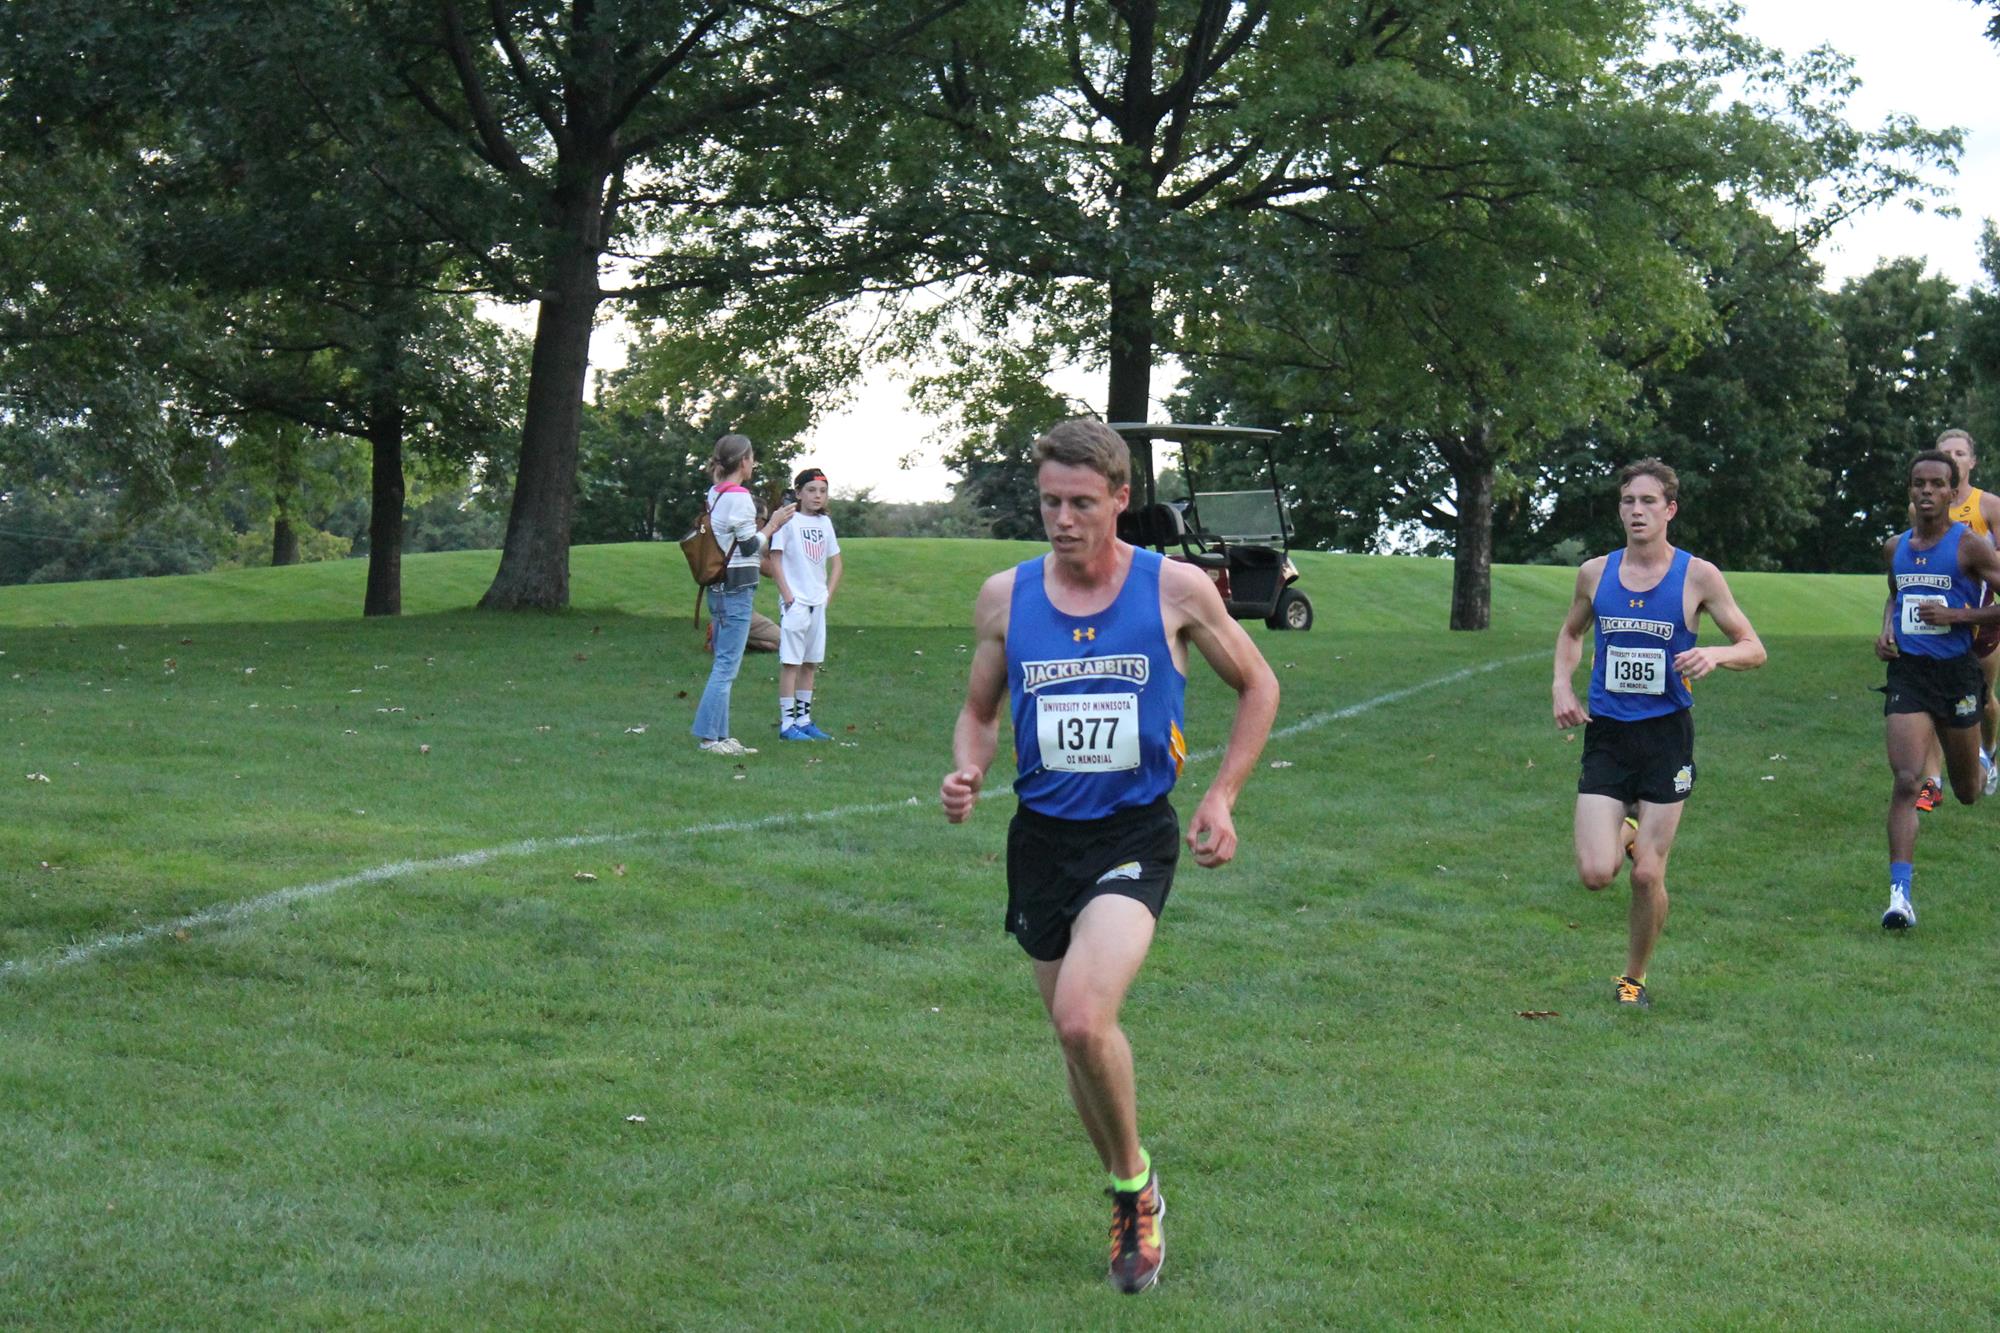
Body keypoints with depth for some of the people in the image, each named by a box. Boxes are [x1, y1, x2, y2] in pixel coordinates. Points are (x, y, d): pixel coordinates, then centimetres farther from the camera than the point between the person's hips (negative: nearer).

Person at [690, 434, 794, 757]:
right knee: (727, 665, -6)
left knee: (724, 663, 13)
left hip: (719, 587, 10)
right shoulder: (739, 498, -14)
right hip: (736, 588, -10)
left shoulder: (714, 494, 13)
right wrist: (772, 524, 0)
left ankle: (720, 735, 16)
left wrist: (766, 523, 19)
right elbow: (749, 546, -12)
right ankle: (709, 735, -6)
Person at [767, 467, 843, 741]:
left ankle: (804, 719, 17)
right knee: (790, 662, -6)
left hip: (818, 603, 7)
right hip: (795, 602, -7)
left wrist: (829, 594, 6)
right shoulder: (788, 520, -7)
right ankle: (787, 723, -5)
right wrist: (786, 594, -14)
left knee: (811, 662, 10)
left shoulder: (825, 522, 11)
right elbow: (775, 559, -9)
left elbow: (835, 563, 17)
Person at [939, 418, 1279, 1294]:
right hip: (1041, 836, 4)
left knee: (1084, 1017, -25)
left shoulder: (1176, 590, -5)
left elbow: (1258, 688, 8)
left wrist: (1221, 796, -1)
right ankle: (1132, 1203, 35)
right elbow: (980, 711, 15)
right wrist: (968, 773, -7)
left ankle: (1136, 1181, 1)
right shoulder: (1005, 597, 2)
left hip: (1134, 835, -4)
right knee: (1074, 1034, 11)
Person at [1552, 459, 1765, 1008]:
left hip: (1666, 735, -2)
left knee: (1647, 876, -3)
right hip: (1606, 734, 2)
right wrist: (1562, 686, 6)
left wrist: (1716, 654, -20)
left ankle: (1634, 978, 21)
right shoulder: (1595, 573, 4)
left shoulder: (1698, 576, -4)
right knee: (1595, 874, -10)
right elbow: (1570, 632, 23)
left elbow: (1754, 649, 2)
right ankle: (1623, 831, 27)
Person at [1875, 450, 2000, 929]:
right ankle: (1901, 894, -16)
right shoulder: (1895, 548, 8)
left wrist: (1956, 615, -18)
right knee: (1905, 782, -14)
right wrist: (1886, 630, 10)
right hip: (1907, 673, 2)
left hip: (1956, 673, -2)